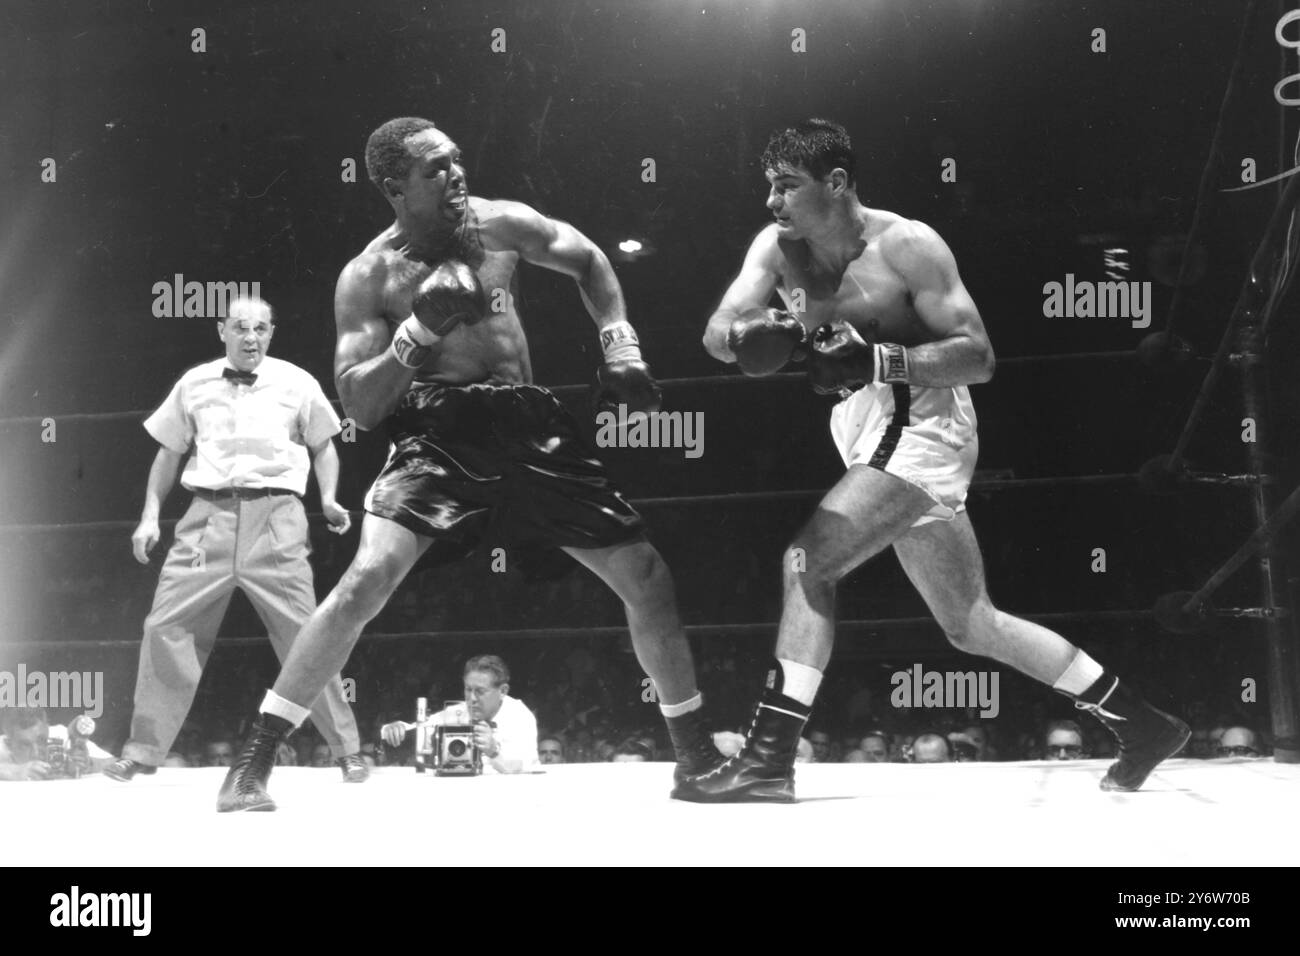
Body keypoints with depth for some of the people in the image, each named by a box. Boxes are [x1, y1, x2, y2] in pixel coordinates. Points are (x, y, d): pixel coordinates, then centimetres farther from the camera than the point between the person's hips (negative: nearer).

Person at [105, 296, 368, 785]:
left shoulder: (296, 384, 7)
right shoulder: (195, 384, 11)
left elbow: (323, 446, 16)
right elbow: (169, 452, 19)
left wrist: (329, 499, -1)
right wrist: (150, 515, 11)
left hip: (275, 516, -2)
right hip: (208, 515, 2)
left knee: (303, 633, -5)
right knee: (166, 628, -4)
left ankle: (347, 751, 6)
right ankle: (143, 752, 7)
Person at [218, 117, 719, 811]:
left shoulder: (500, 225, 5)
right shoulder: (369, 277, -5)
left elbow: (588, 262, 21)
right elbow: (360, 405, -10)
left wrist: (621, 350, 9)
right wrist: (420, 327, -22)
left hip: (528, 426, 4)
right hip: (436, 434, -4)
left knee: (646, 576, 2)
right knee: (369, 576, -27)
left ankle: (695, 751, 21)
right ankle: (252, 762, -19)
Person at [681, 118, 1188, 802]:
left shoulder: (905, 246, -13)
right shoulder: (778, 248, 5)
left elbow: (978, 356, -17)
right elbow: (716, 331, -5)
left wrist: (877, 360, -29)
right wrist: (746, 337, -28)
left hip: (920, 423, -8)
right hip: (868, 434, 8)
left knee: (808, 562, -21)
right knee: (972, 626, 13)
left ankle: (770, 758, -18)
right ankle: (1142, 726, 22)